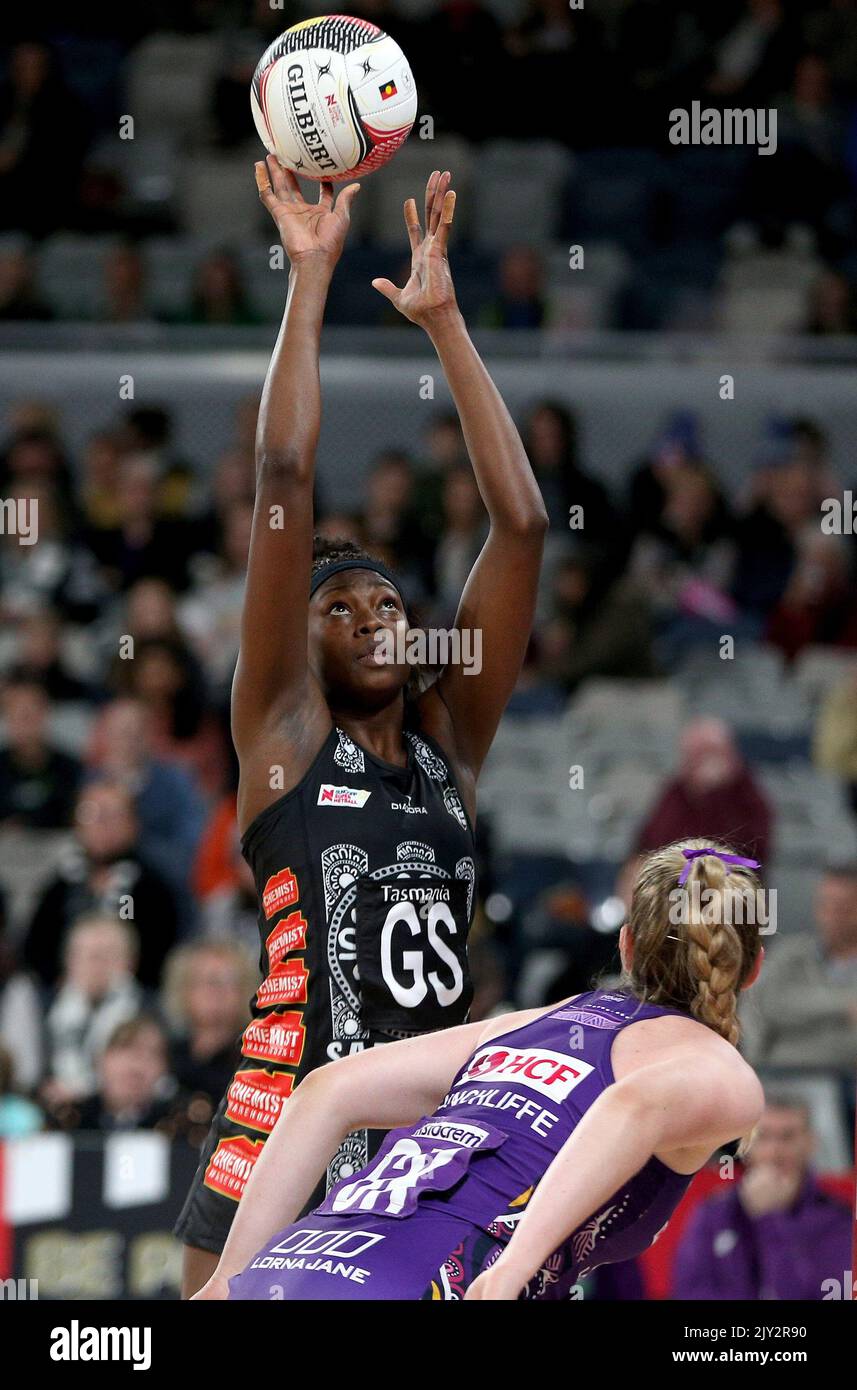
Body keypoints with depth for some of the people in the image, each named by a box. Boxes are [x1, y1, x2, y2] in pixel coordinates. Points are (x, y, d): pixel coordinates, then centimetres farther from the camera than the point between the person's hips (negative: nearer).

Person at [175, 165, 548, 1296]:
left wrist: (443, 320, 8)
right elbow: (284, 477, -1)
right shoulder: (284, 731, 5)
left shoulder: (449, 738, 14)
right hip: (294, 1113, -4)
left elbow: (521, 523, 10)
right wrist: (310, 275, -1)